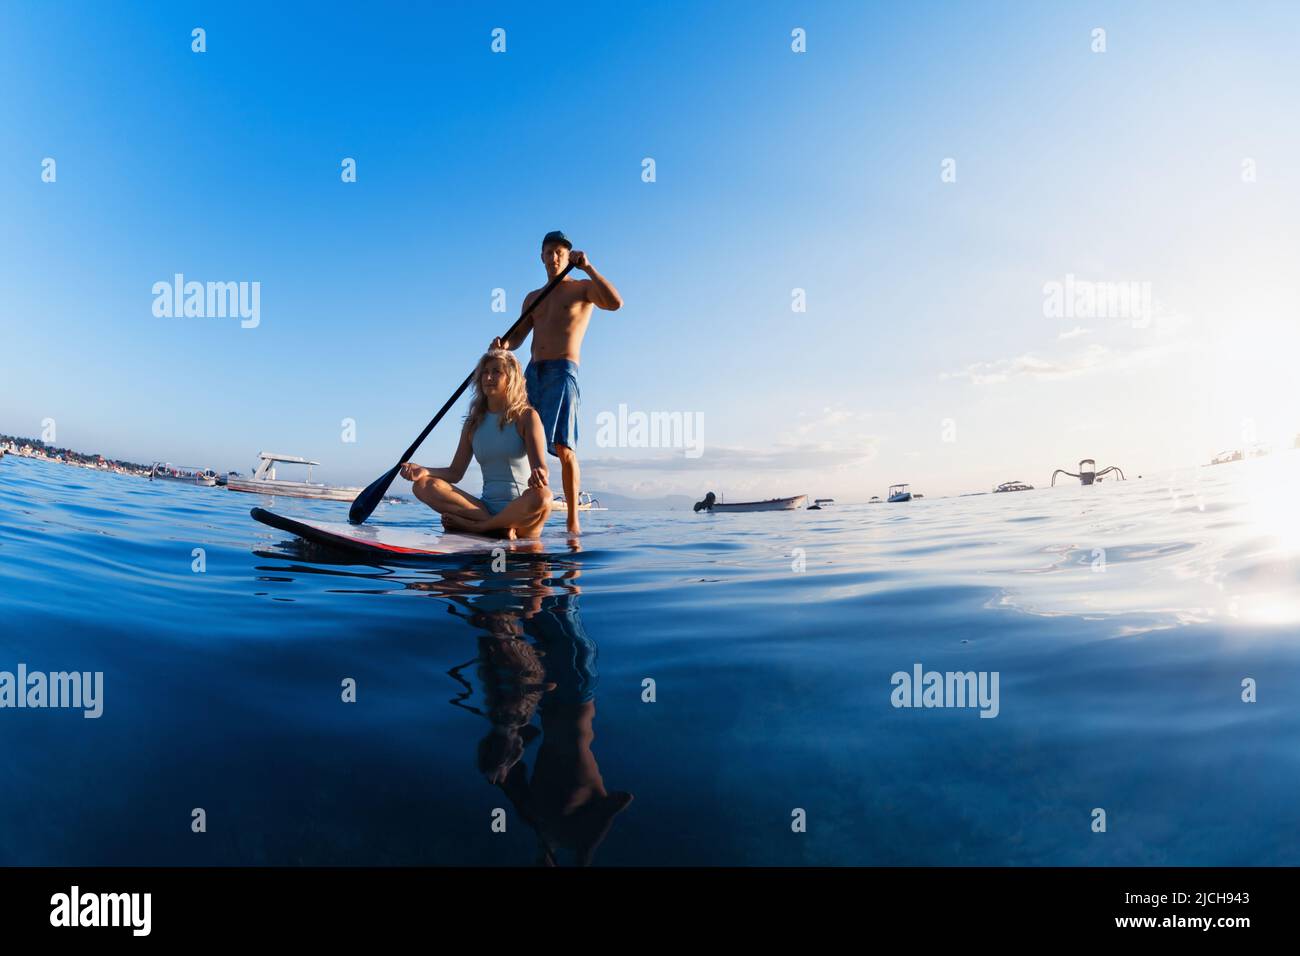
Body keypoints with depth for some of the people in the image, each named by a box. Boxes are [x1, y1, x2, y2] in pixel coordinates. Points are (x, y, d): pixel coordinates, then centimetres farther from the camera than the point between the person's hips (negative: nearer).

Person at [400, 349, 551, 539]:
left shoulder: (526, 416, 1)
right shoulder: (473, 424, 14)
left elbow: (540, 467, -11)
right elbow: (455, 472, 12)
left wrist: (537, 475, -36)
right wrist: (423, 471, -8)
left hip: (520, 511, -4)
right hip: (485, 507, 4)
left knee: (542, 496, -39)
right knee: (423, 485, -14)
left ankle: (472, 526, -23)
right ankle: (498, 528, -27)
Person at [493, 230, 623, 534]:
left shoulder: (583, 288, 8)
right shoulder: (532, 298, 24)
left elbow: (615, 303, -11)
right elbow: (518, 337, 15)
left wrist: (588, 267, -11)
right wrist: (504, 344, -8)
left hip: (563, 371, -6)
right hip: (533, 372, 6)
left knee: (563, 446, -16)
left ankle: (573, 521, -15)